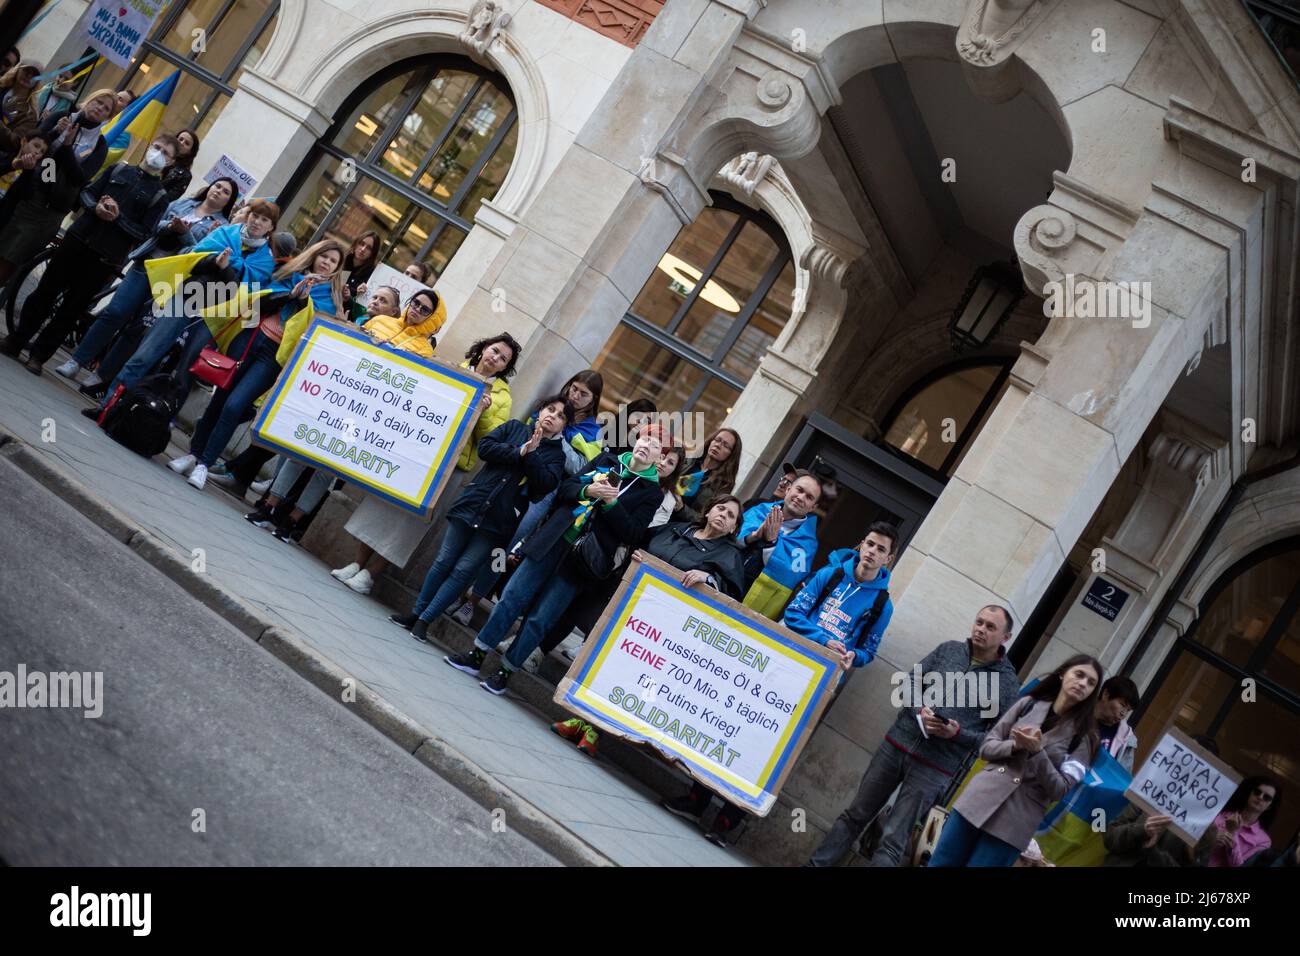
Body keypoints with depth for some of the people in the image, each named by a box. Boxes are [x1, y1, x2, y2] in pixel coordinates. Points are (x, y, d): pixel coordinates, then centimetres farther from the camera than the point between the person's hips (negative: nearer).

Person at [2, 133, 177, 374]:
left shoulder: (159, 196, 1)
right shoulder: (118, 169, 10)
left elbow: (143, 234, -5)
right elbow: (87, 192, 10)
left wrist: (117, 217, -16)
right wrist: (96, 208, -10)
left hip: (105, 258, -3)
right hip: (77, 240, 3)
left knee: (72, 308, 3)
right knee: (44, 293, 8)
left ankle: (38, 356, 13)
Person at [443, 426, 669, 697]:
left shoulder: (652, 493, 2)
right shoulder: (606, 461, 13)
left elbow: (632, 535, -6)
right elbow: (565, 489, 10)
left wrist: (611, 502, -16)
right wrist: (587, 491, -10)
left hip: (582, 559, -3)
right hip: (552, 542, 3)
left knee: (539, 619, -1)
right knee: (512, 597, 1)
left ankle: (504, 673, 10)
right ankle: (475, 656, 12)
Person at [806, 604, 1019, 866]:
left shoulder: (1006, 681, -2)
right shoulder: (949, 649, 6)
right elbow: (910, 682, 7)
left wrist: (958, 734, -17)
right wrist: (920, 712, -12)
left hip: (934, 768, -3)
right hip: (897, 744, 3)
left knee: (893, 840, -4)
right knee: (855, 816, 11)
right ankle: (816, 864, 22)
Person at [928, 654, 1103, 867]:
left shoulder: (1083, 734, 1)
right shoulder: (1028, 704, 7)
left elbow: (1061, 790, -6)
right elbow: (986, 747, 7)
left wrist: (1037, 750, -18)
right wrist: (1016, 746, -12)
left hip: (1015, 822, -2)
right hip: (980, 797, 3)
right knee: (939, 863, 4)